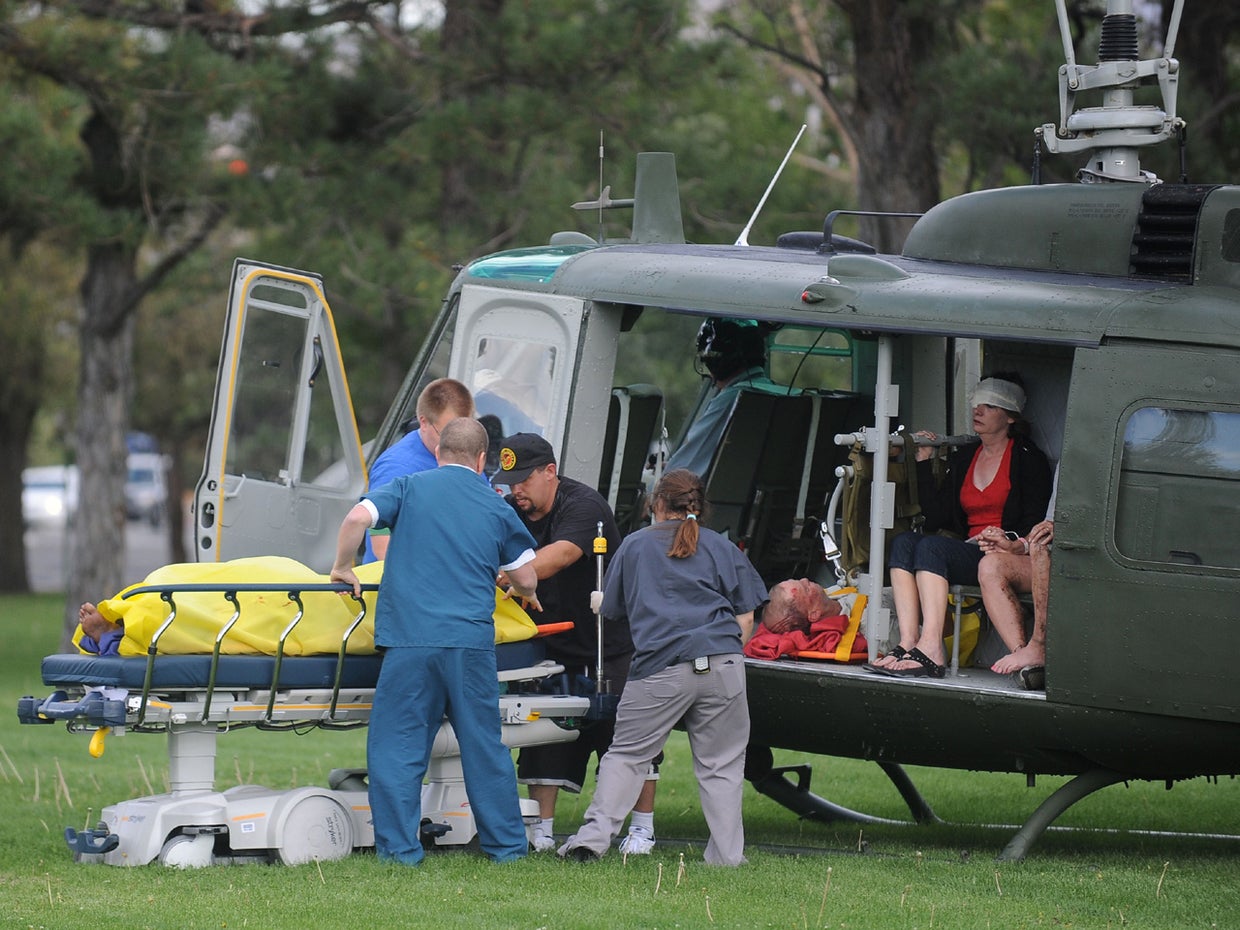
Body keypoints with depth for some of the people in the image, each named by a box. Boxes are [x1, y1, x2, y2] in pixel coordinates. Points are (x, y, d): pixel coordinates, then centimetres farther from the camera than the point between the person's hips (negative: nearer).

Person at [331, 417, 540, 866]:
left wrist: (342, 568, 8)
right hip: (472, 640, 2)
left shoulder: (410, 488, 7)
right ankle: (506, 845, 17)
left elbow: (358, 517, -9)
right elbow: (526, 580, 16)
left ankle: (400, 846, 0)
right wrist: (526, 596, 40)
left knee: (397, 745, 3)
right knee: (484, 745, 11)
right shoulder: (497, 508, 13)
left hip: (411, 639, -2)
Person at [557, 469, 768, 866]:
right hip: (723, 666, 1)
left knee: (626, 754, 8)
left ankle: (595, 836, -1)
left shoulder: (635, 545, 15)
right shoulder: (721, 548, 14)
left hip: (660, 668, -1)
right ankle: (727, 854, 7)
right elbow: (745, 618, 11)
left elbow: (611, 609, 22)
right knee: (721, 763, 8)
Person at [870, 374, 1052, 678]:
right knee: (904, 542, -20)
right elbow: (936, 517, 12)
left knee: (932, 547, -31)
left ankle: (931, 649, -46)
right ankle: (908, 643, -36)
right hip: (968, 548, 7)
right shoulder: (962, 459, 22)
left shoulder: (1028, 459, 3)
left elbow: (1036, 523, -3)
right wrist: (924, 462, 11)